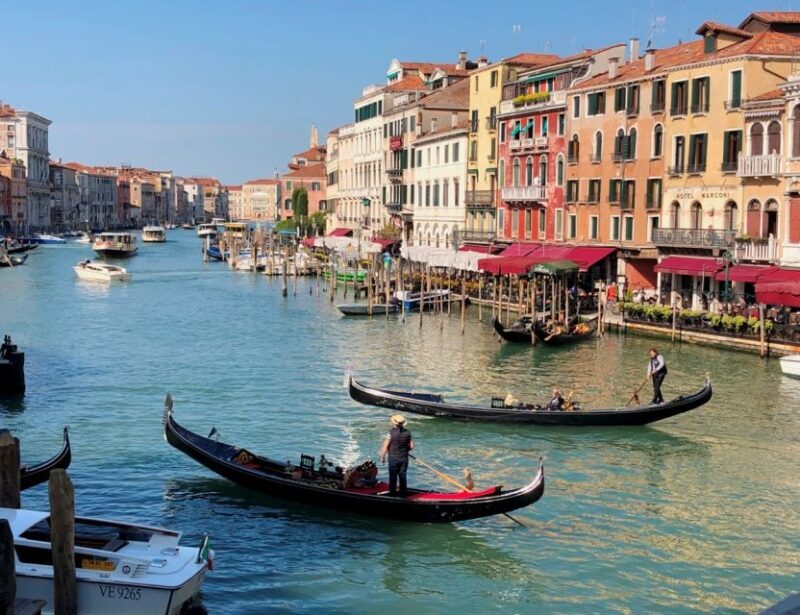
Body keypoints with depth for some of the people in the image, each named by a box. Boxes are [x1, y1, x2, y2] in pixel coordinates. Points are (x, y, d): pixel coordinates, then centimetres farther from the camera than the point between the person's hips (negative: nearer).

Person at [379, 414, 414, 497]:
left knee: (393, 477, 8)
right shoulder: (407, 433, -2)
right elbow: (411, 446, 3)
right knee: (402, 476, 12)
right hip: (404, 458, 4)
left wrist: (382, 458, -2)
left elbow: (385, 447, -14)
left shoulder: (391, 433, -16)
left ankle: (392, 493, 15)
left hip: (393, 458, -4)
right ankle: (402, 493, 18)